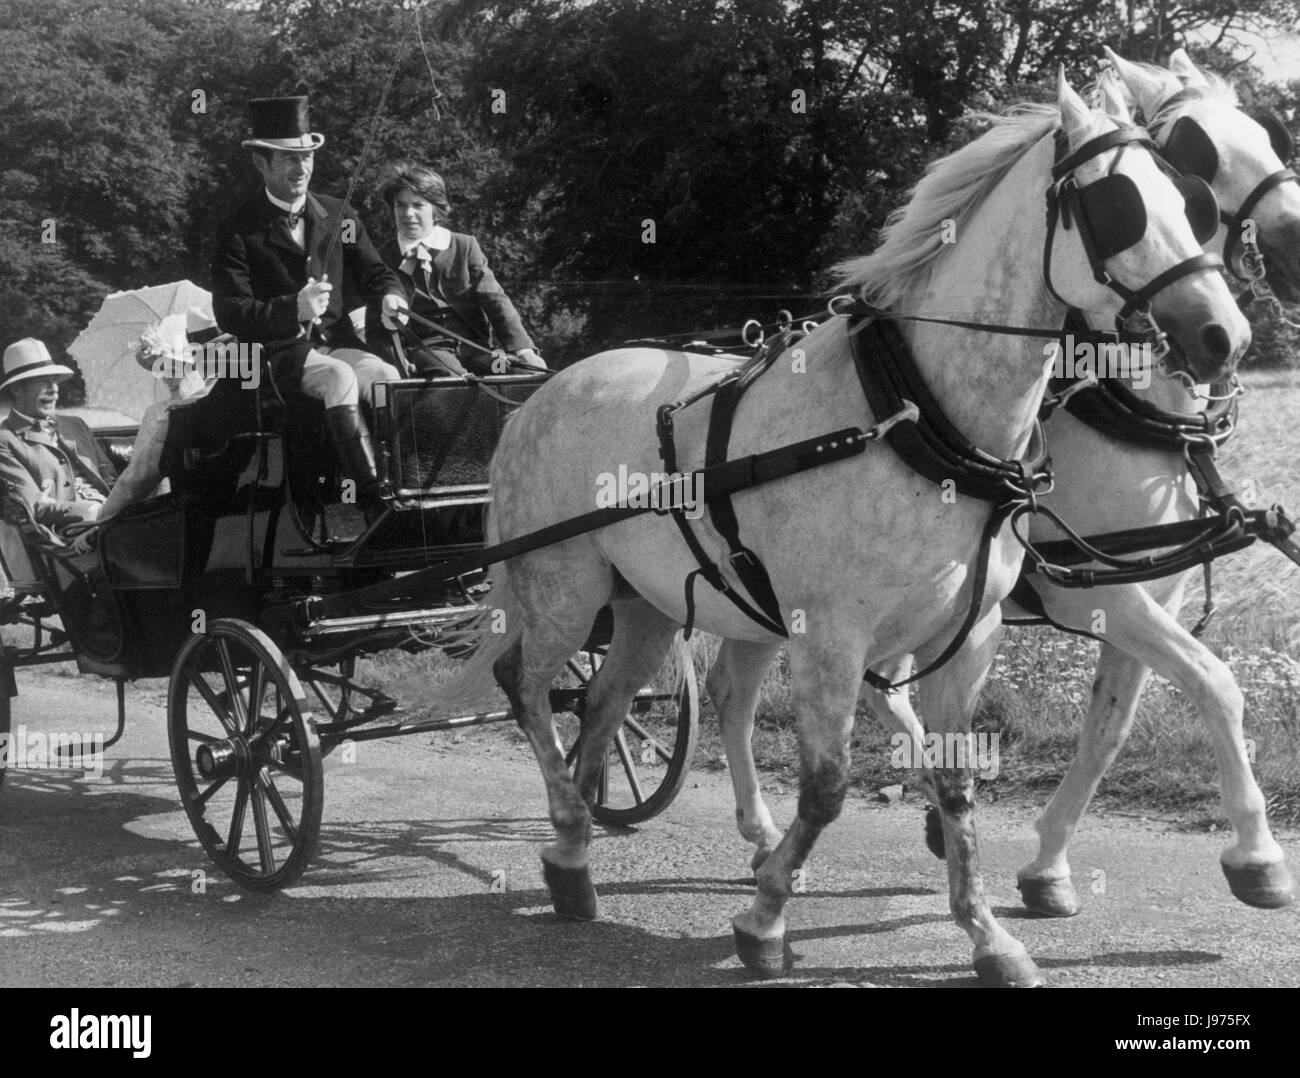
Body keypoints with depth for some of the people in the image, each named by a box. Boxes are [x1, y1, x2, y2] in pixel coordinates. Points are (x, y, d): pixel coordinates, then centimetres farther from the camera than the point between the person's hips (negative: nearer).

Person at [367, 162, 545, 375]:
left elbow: (496, 301, 5)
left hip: (474, 344, 2)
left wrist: (523, 349, -13)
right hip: (425, 349, -2)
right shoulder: (383, 259, 11)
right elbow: (376, 329, 9)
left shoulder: (465, 246, 13)